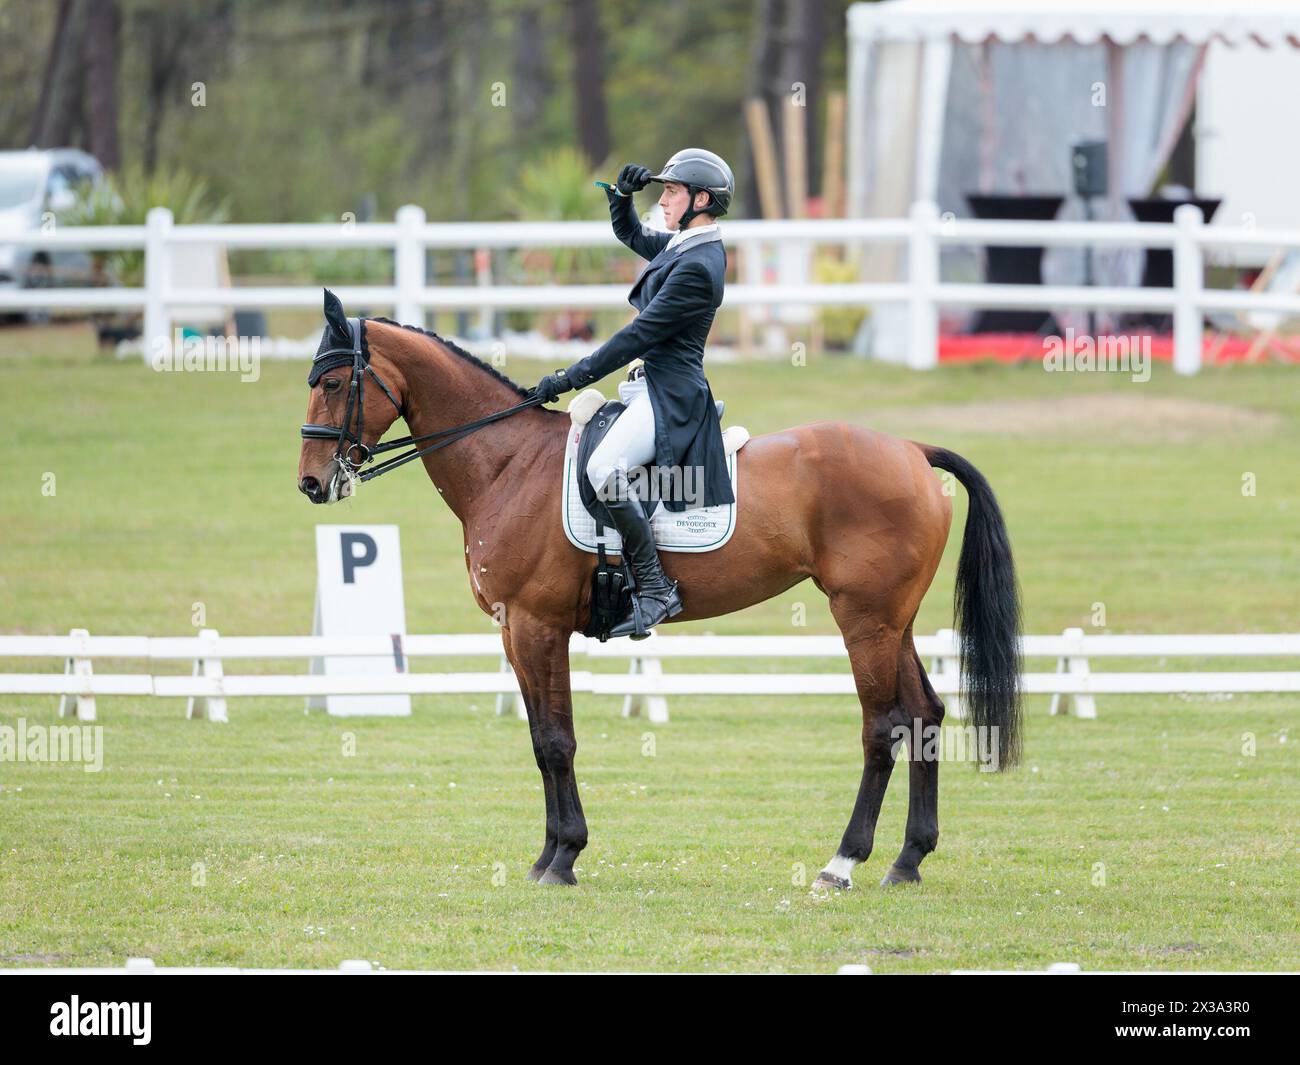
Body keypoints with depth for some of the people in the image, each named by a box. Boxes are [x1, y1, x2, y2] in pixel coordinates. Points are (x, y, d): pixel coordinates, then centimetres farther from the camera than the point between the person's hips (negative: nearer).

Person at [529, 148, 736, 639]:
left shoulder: (697, 267, -18)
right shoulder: (682, 245, 13)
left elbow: (641, 335, -20)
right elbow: (631, 235, 33)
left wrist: (571, 378, -18)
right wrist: (622, 195, 12)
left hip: (671, 396, -11)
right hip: (653, 387, 11)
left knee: (603, 467, -33)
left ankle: (655, 589, -26)